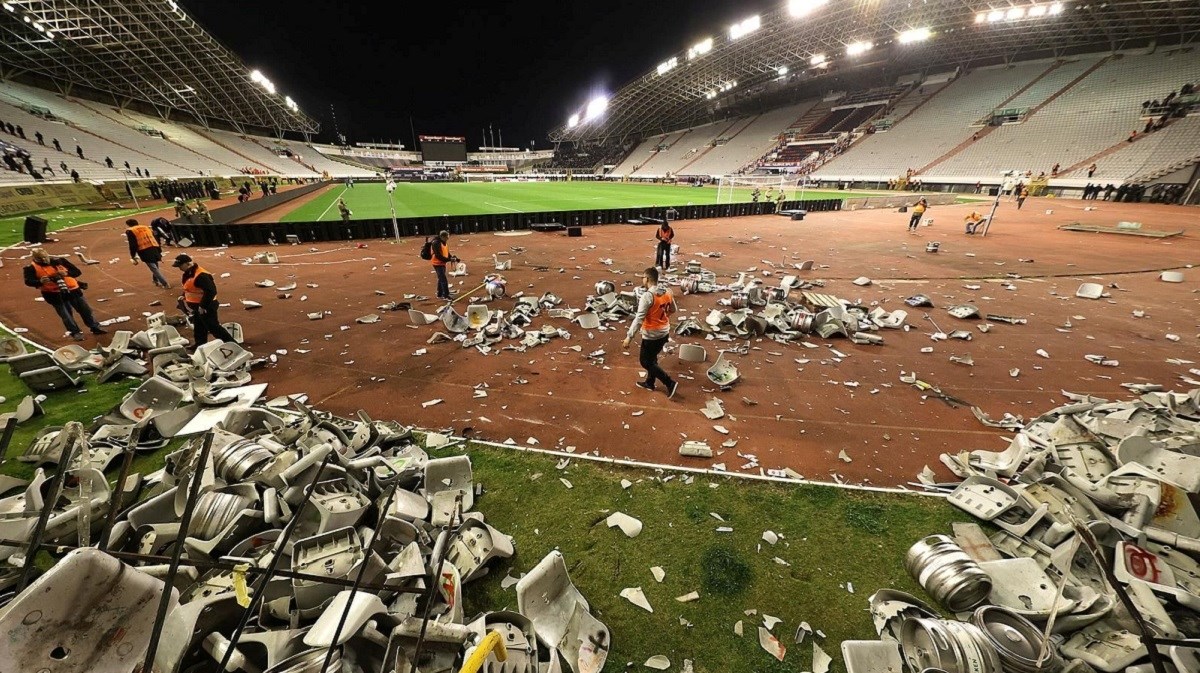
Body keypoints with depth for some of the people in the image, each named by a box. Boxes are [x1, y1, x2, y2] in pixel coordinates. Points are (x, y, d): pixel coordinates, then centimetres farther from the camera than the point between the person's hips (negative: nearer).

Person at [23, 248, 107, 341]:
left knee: (85, 309, 11)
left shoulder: (59, 260, 3)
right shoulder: (32, 268, -2)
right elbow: (28, 281, -8)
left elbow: (77, 272, 1)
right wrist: (40, 281, -28)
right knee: (65, 315, 1)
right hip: (54, 294, -2)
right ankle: (76, 332, 11)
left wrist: (66, 273, -19)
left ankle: (95, 327, 25)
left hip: (72, 289, 2)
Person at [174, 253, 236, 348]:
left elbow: (211, 291, -32)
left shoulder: (201, 275, -26)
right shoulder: (187, 274, 8)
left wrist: (203, 305, -27)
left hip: (206, 306, -10)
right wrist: (184, 297, 13)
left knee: (213, 327, -8)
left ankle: (231, 343, -2)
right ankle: (200, 345, 33)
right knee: (199, 327, 20)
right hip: (196, 306, 10)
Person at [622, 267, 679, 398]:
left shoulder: (647, 296, -24)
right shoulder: (667, 291, -1)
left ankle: (670, 383, 6)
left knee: (645, 361, 8)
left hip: (652, 335, -8)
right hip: (665, 332, 8)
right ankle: (649, 383, 39)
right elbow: (673, 310, 13)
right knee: (652, 358, 25)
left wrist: (629, 337, -25)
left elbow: (639, 318, -27)